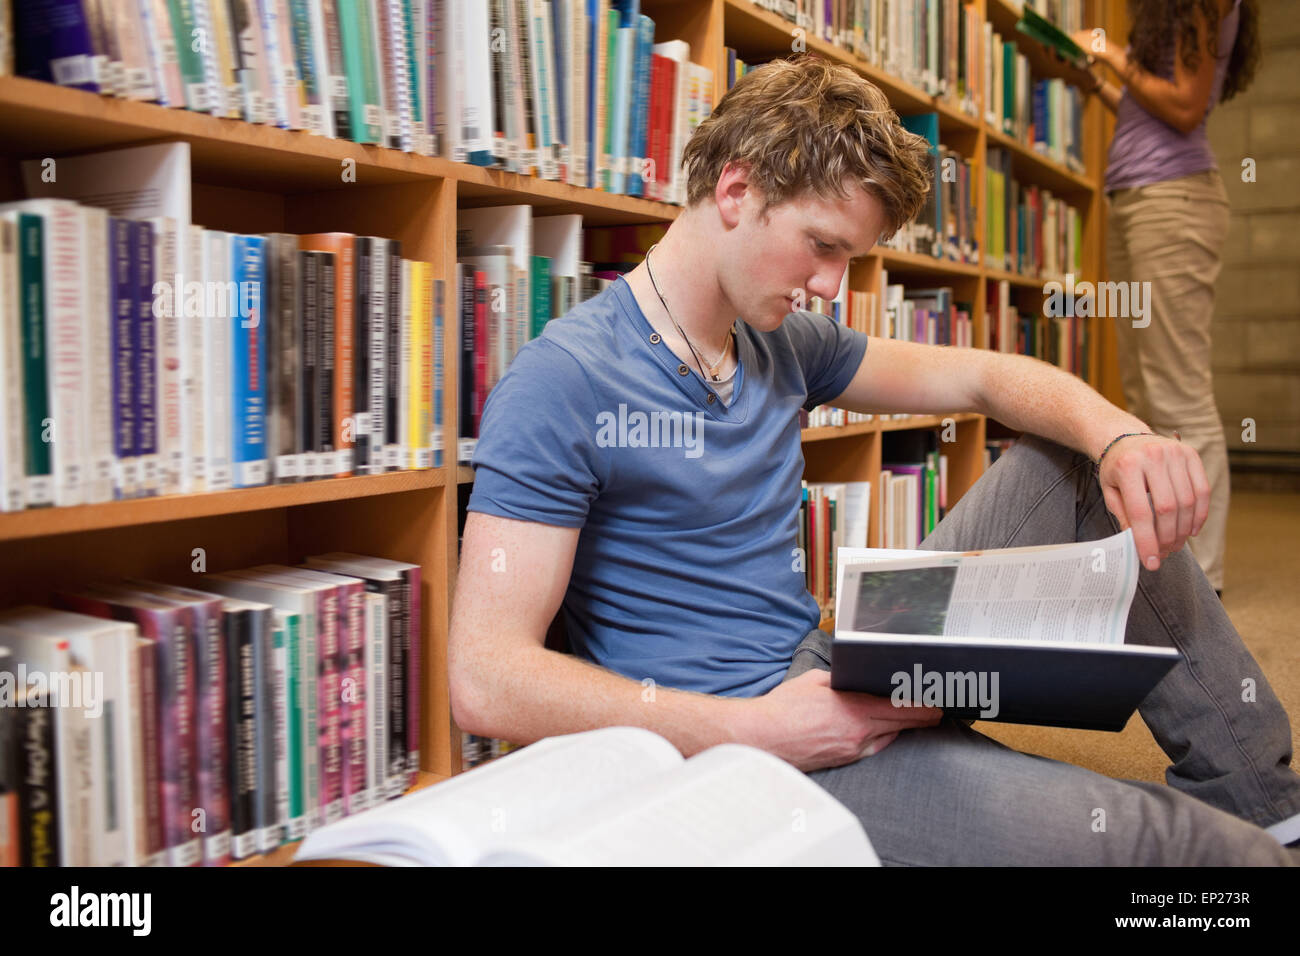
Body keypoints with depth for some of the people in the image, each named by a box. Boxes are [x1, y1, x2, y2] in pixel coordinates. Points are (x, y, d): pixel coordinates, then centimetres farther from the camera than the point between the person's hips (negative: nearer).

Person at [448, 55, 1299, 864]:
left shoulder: (786, 345, 8)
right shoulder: (561, 382, -16)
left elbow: (983, 377, 14)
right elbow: (485, 680, -21)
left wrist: (1124, 436, -9)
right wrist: (757, 732, -27)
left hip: (835, 664, 9)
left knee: (1083, 466, 10)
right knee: (1149, 840, -27)